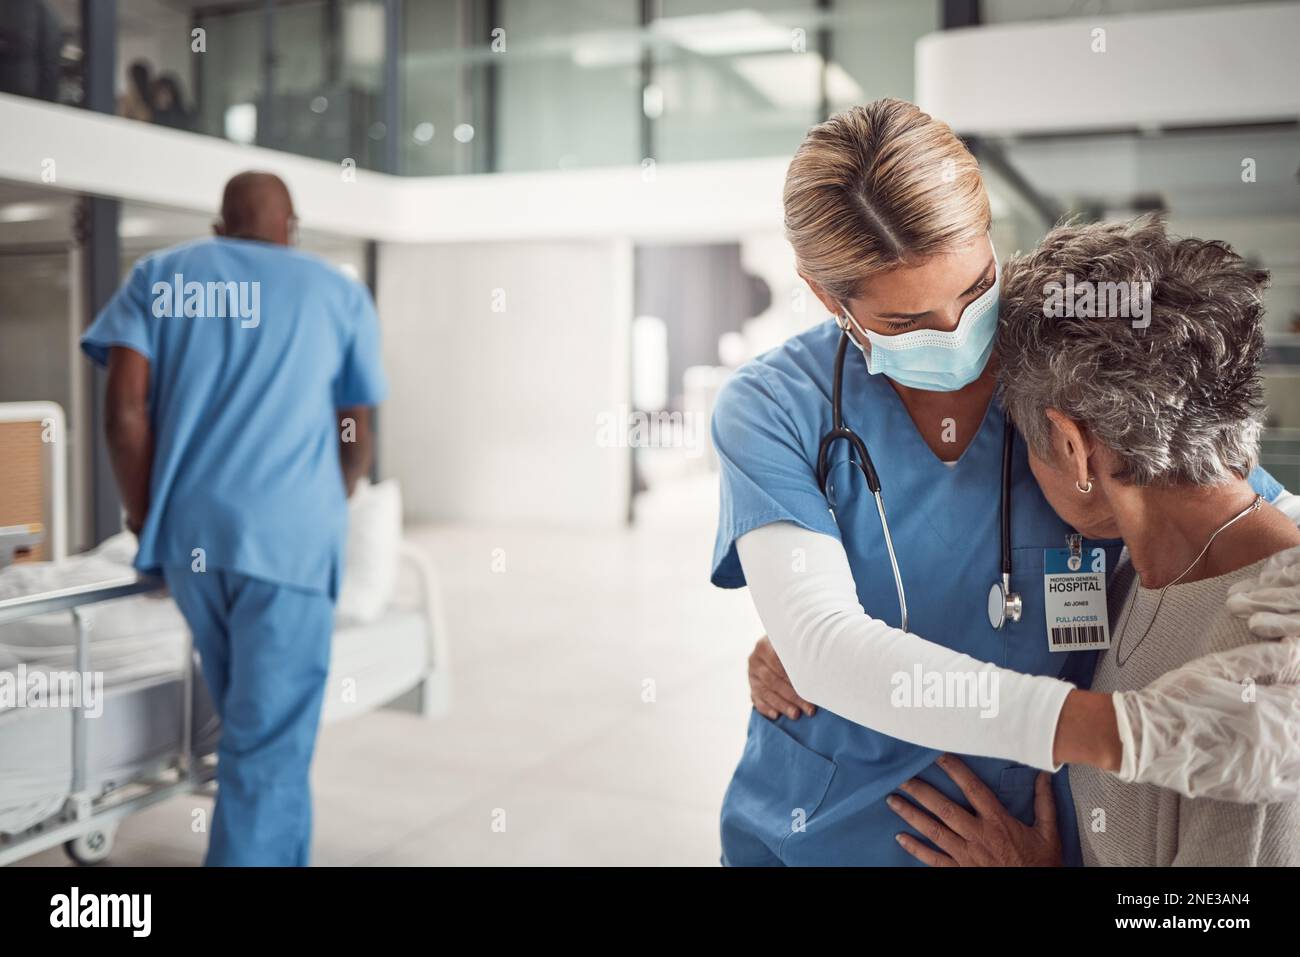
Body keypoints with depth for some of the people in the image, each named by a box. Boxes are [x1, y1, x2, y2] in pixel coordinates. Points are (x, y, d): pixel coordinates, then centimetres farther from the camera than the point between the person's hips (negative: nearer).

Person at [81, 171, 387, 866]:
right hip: (290, 537, -3)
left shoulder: (158, 274, 13)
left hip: (189, 529, 3)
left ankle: (284, 855, 35)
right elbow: (356, 441, 12)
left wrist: (146, 516, 11)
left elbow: (125, 410, 0)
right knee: (271, 743, 2)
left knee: (250, 723, 20)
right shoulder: (339, 292, 12)